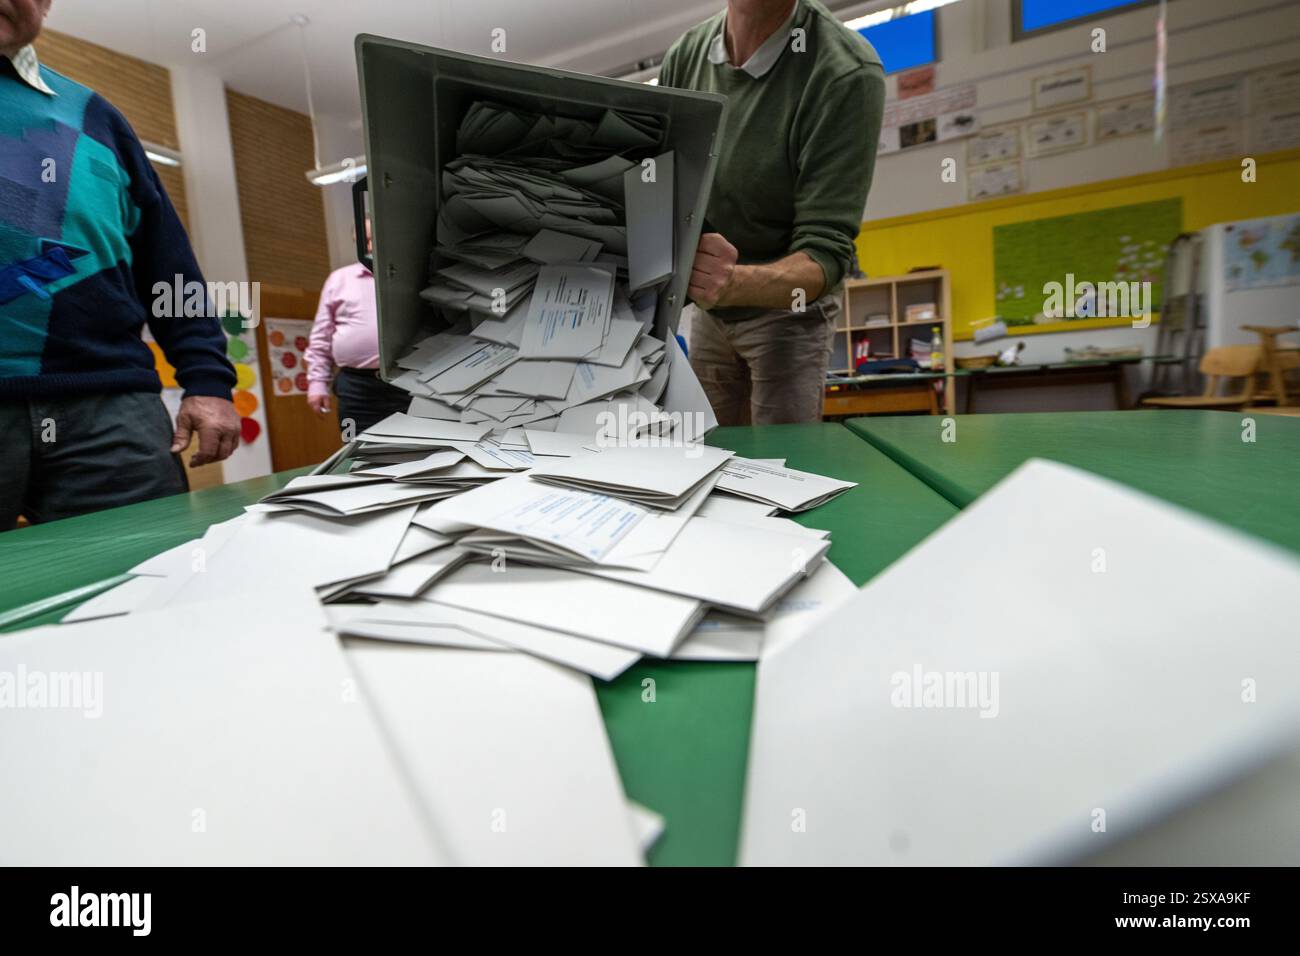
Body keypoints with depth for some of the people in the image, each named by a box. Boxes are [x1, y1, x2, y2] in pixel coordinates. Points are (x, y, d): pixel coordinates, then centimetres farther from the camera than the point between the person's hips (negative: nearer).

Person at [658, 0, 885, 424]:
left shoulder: (846, 71, -24)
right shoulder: (685, 55, -9)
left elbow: (825, 254, -26)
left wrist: (735, 283, -45)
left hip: (788, 308, -4)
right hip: (708, 307, 4)